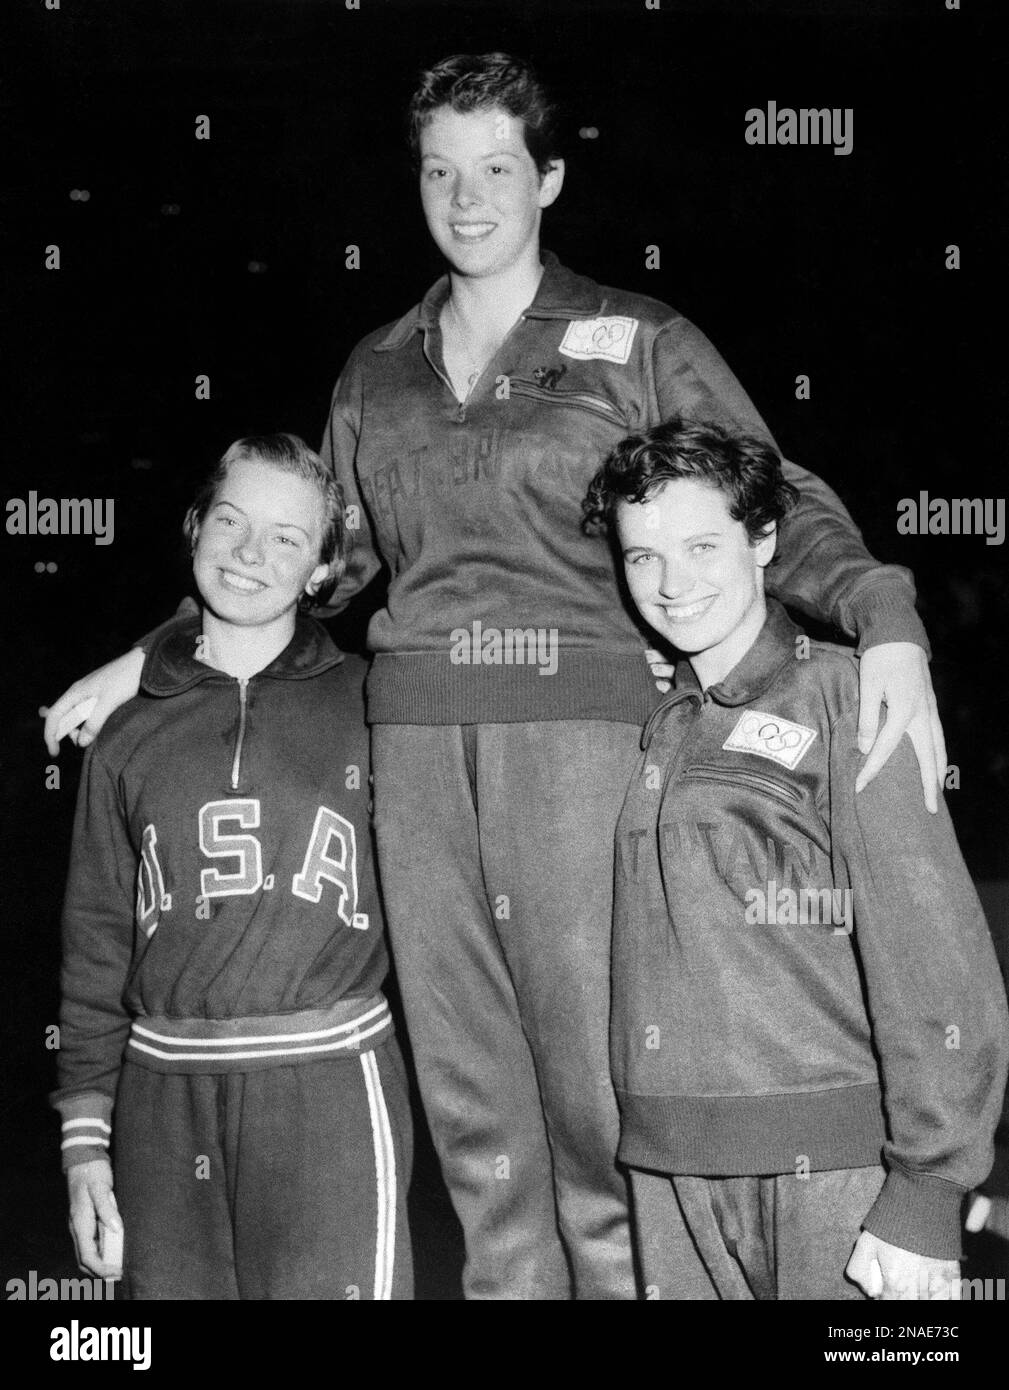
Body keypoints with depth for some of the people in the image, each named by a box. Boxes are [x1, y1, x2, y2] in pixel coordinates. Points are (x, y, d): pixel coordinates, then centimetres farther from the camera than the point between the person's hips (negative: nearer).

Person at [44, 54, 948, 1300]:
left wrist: (885, 623, -17)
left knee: (596, 1079, -3)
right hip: (415, 743, 4)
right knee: (467, 1093, 8)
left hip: (580, 728, -3)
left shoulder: (640, 344, 7)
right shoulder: (377, 372, 17)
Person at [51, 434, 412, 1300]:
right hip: (165, 1096, 3)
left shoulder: (367, 708, 2)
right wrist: (86, 1137, 9)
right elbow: (97, 944, 11)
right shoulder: (131, 739, 9)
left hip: (328, 1092, -2)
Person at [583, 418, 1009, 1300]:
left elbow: (935, 956, -11)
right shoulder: (653, 724, 11)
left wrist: (926, 1191, -13)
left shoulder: (842, 696, -6)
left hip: (831, 1163, -5)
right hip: (670, 1169, 5)